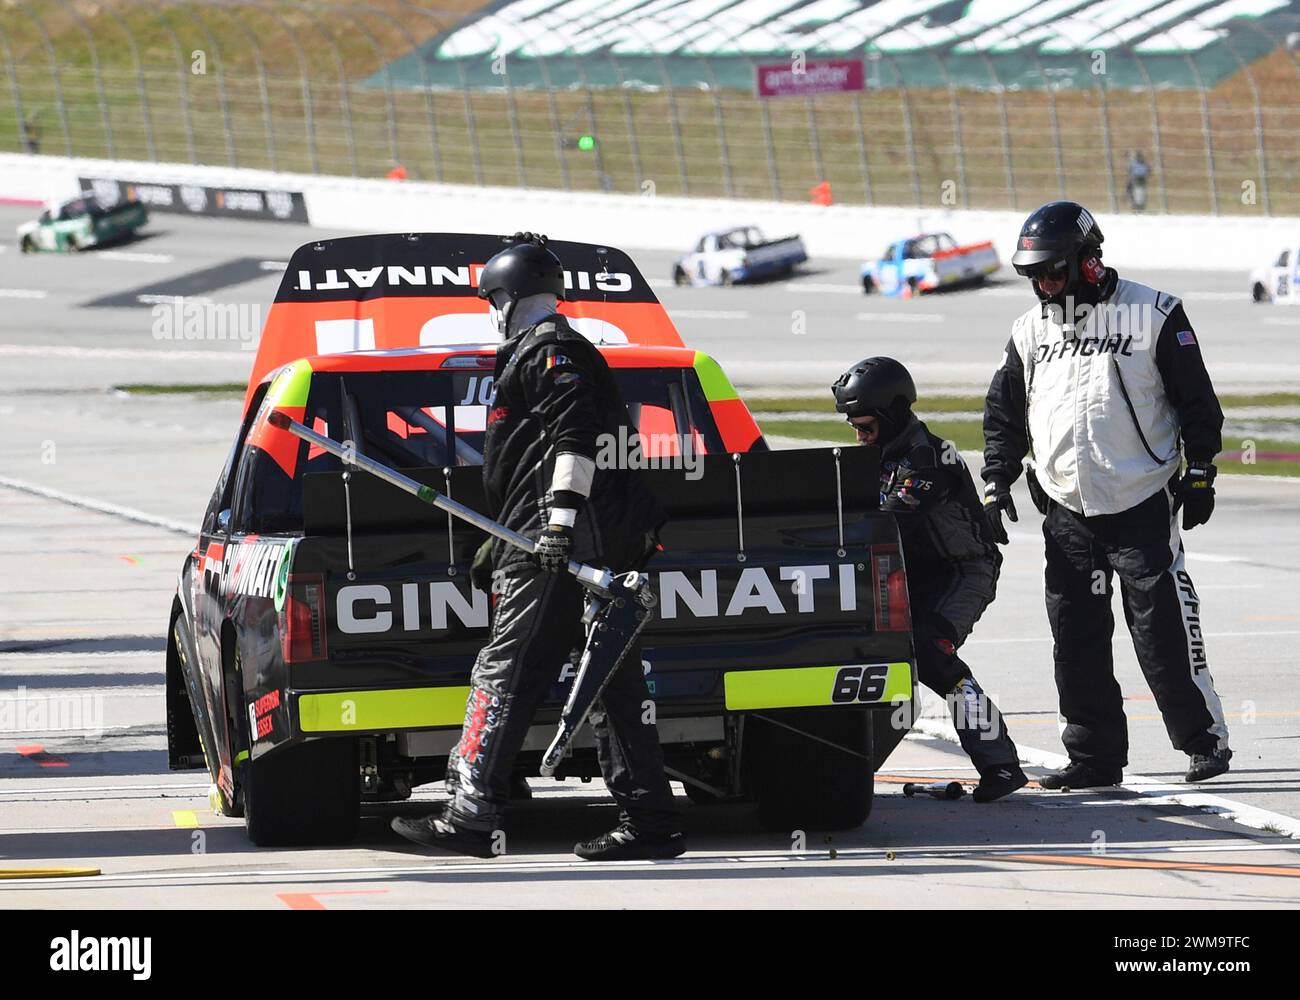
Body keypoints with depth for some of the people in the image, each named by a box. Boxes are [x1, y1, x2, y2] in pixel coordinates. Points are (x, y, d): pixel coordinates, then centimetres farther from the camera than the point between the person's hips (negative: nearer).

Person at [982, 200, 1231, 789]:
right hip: (1067, 513, 4)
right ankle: (1095, 756, 10)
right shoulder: (1030, 331, 10)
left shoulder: (1153, 316, -3)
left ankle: (1204, 741, 5)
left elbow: (1196, 400, 1)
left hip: (1142, 505, -4)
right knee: (1076, 641, 2)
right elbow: (1003, 414, 18)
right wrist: (995, 486, 11)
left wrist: (1200, 473, -3)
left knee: (1164, 631, -6)